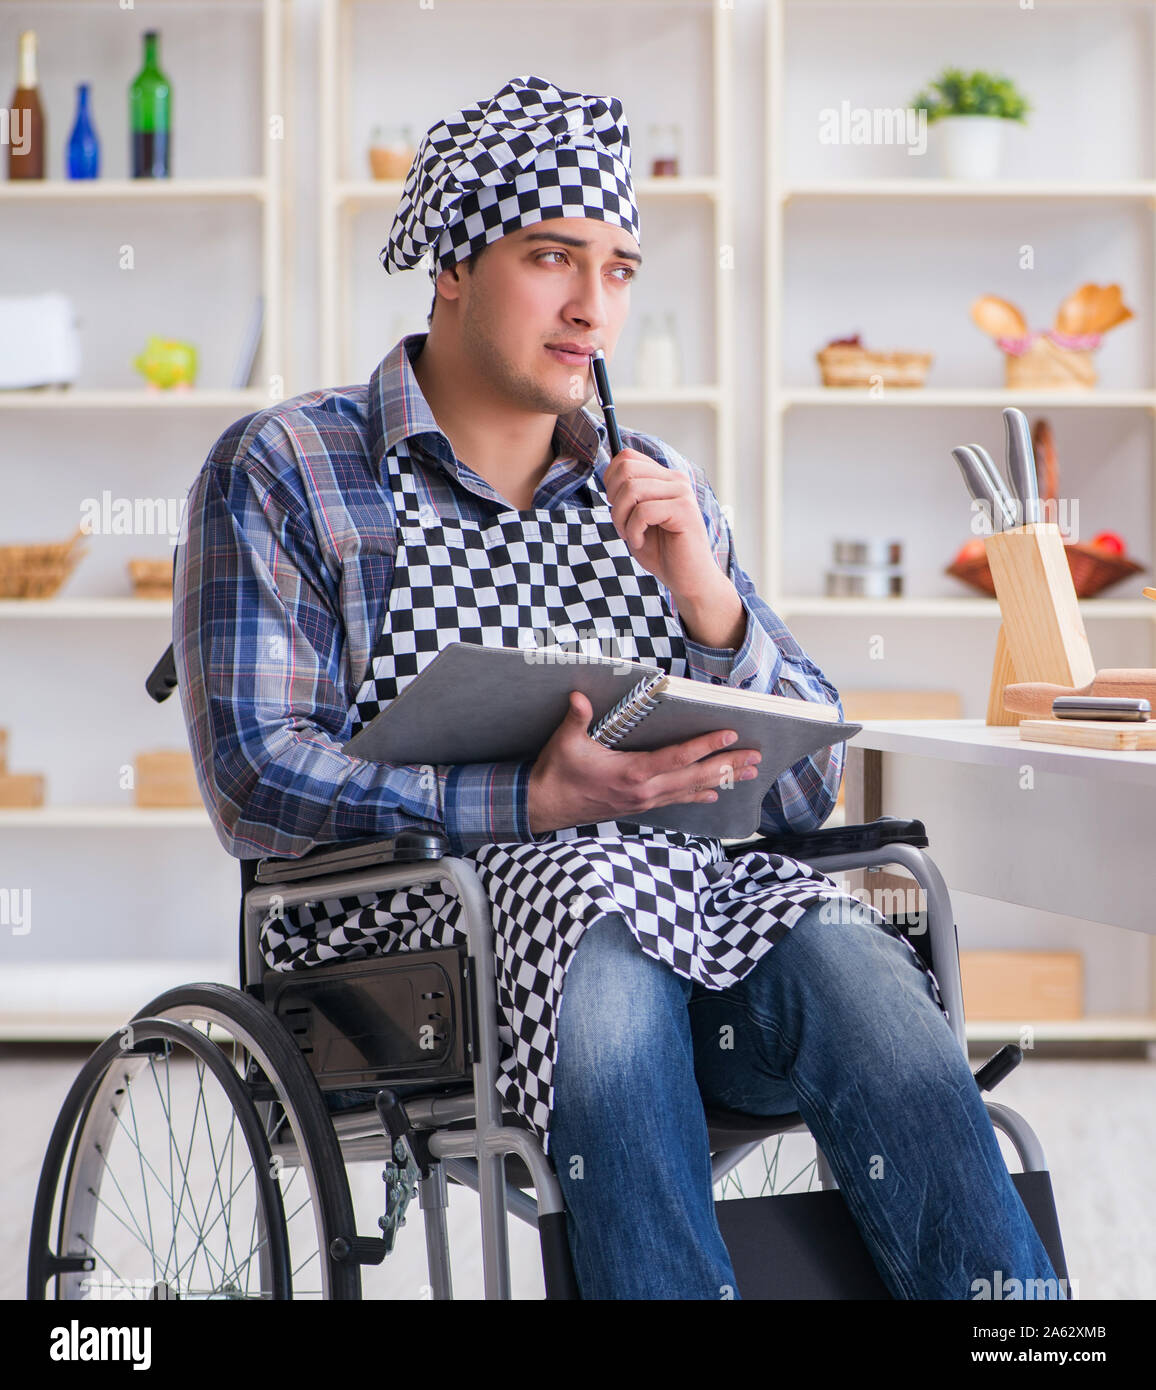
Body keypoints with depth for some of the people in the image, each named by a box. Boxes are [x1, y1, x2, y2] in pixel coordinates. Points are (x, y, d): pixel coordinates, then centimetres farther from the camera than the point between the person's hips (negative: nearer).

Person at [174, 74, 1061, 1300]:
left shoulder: (655, 492, 20)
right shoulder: (281, 471, 7)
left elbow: (804, 792, 15)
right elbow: (256, 782, -6)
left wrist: (708, 601, -4)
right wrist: (533, 803, -17)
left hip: (688, 895, 4)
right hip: (409, 917, -3)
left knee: (854, 968, -28)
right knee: (601, 944, -37)